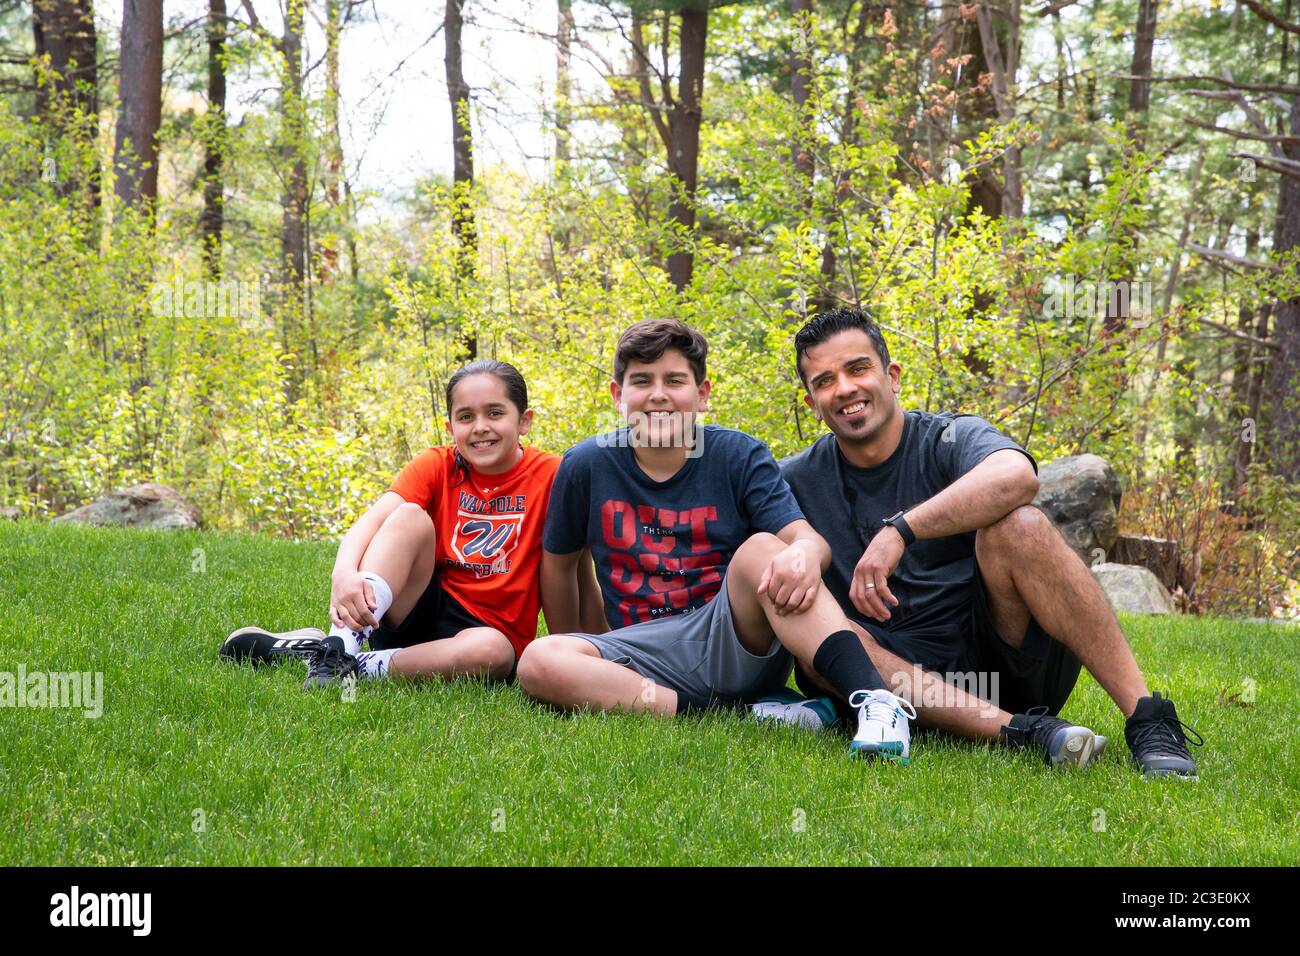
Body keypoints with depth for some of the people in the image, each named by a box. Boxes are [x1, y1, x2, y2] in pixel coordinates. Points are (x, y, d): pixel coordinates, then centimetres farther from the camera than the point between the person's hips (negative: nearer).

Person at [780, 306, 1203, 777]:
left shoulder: (950, 438, -3)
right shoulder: (796, 481, 9)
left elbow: (1016, 476, -26)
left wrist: (899, 530, -34)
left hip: (1018, 663, -2)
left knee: (1015, 523, -27)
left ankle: (1146, 717, -33)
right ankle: (1019, 731, -37)